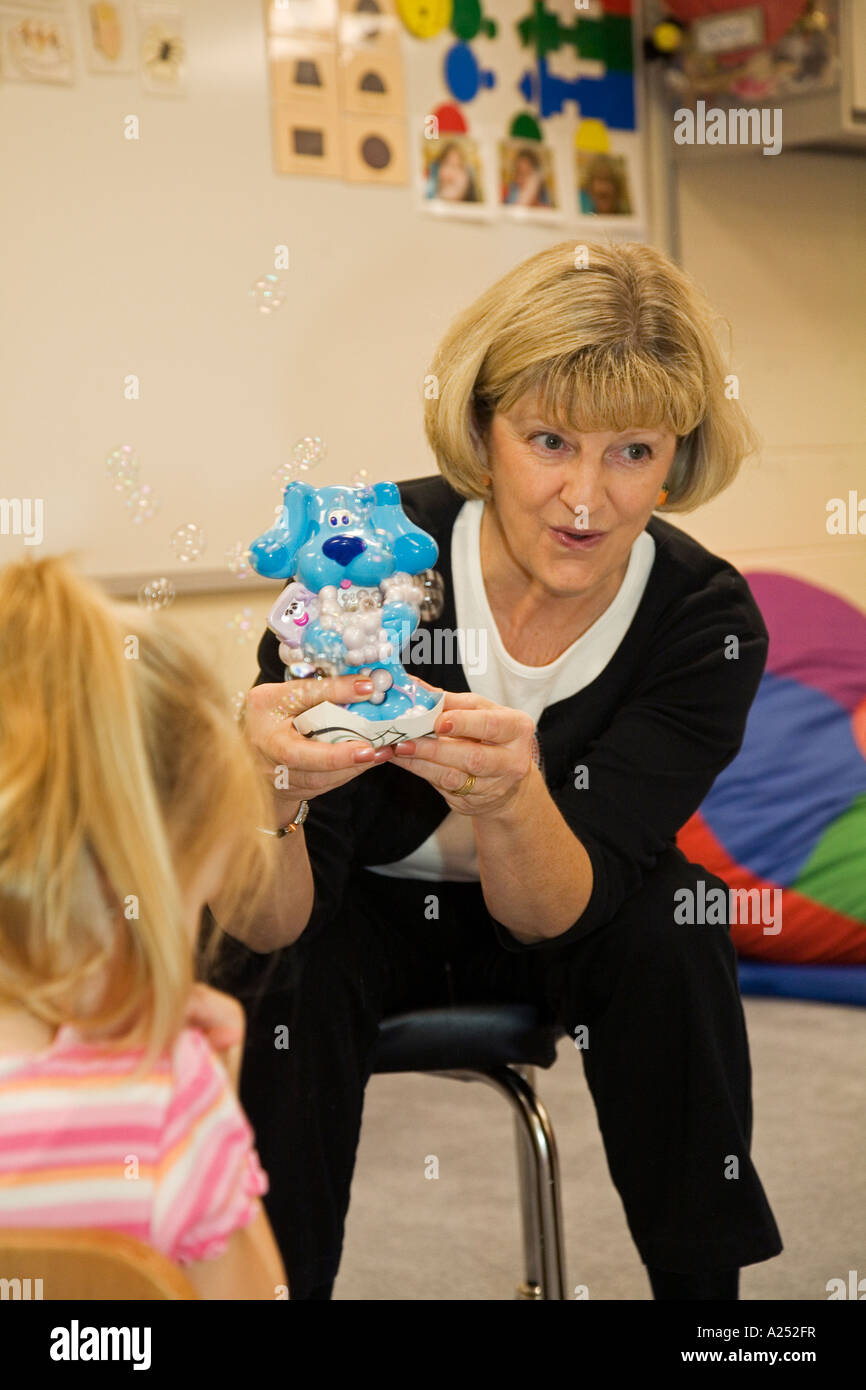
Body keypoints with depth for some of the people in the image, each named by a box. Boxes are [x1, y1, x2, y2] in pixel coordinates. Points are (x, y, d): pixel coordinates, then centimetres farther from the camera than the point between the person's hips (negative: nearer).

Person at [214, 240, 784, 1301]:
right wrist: (265, 789, -54)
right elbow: (273, 920, -31)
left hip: (552, 910, 2)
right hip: (362, 907, -2)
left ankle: (700, 1278, -6)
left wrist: (508, 796, -51)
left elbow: (554, 917, -29)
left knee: (673, 928, -27)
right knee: (287, 974, -32)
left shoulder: (708, 622, -22)